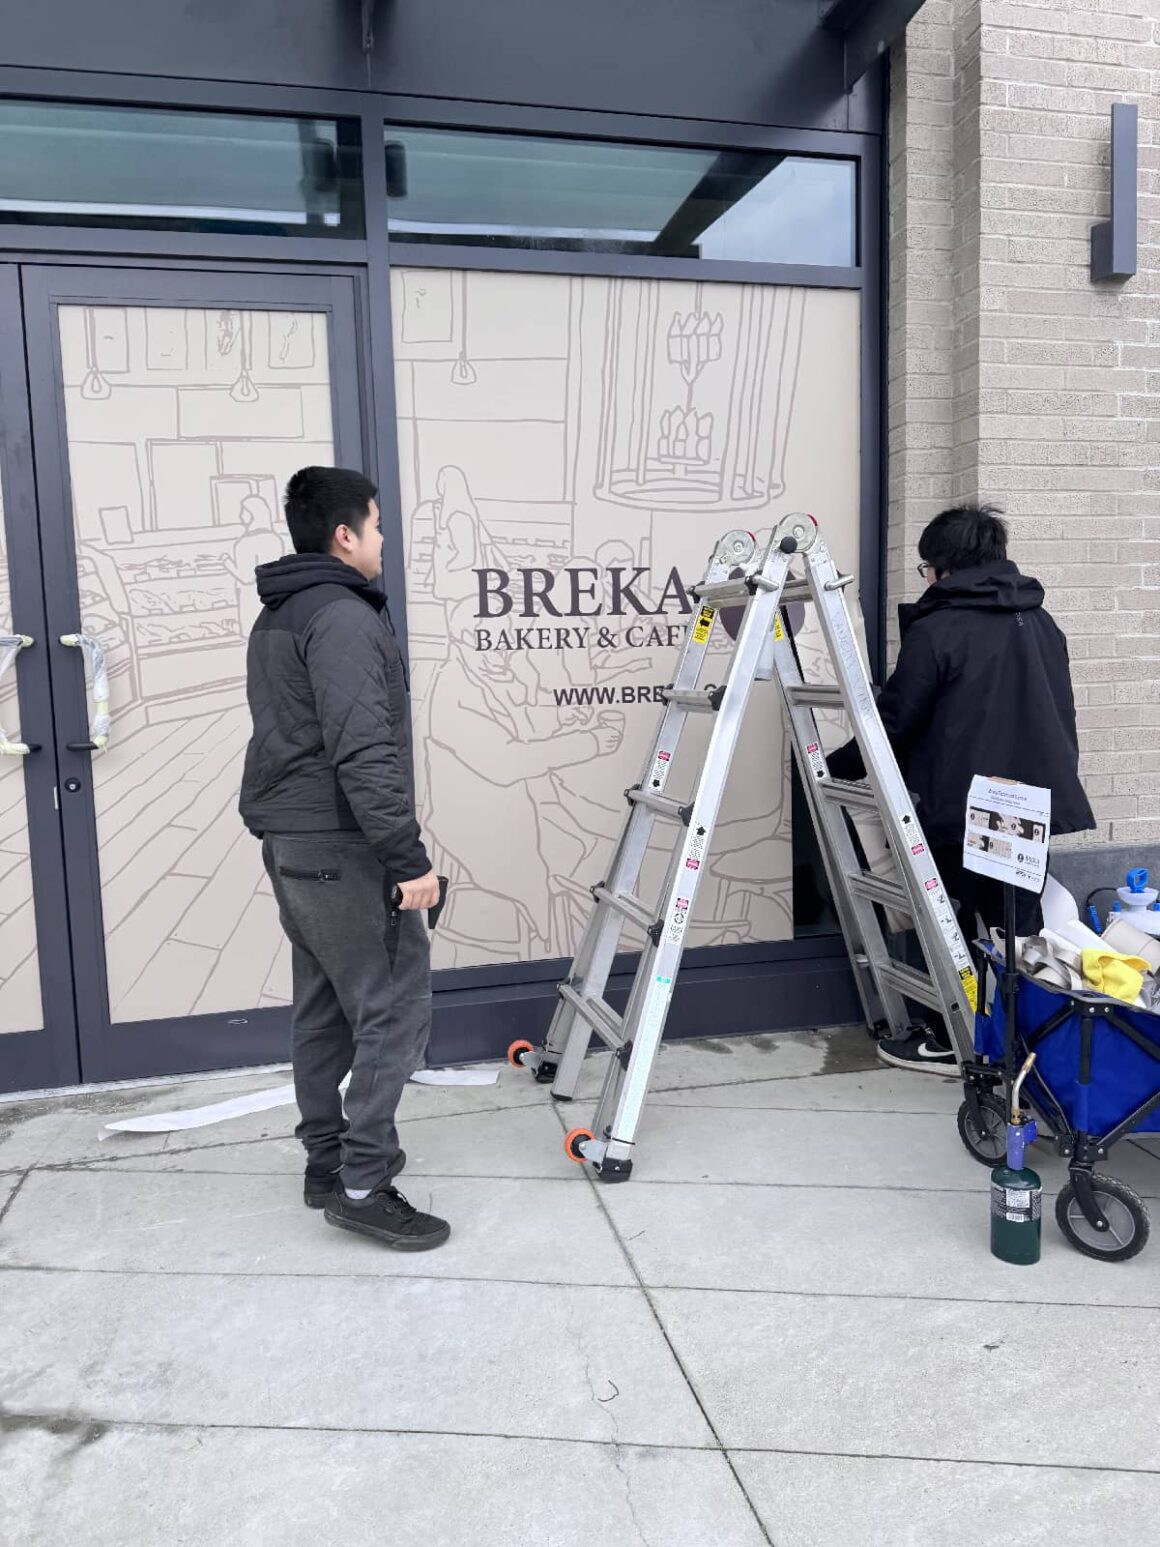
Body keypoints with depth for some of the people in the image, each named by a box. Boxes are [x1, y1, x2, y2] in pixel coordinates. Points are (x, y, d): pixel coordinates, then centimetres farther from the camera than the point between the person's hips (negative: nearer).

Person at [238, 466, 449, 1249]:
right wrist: (408, 858, -22)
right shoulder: (344, 619, -16)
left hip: (290, 841, 10)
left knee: (325, 1005, 16)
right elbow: (364, 755, -24)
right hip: (343, 848, -10)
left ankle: (329, 1159, 25)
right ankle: (363, 1184, 0)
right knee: (395, 1007, -4)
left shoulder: (275, 618, 17)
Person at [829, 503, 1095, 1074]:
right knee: (1019, 925, 14)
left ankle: (950, 1040, 17)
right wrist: (1054, 779, 28)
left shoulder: (937, 629, -11)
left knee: (955, 925, 8)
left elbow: (894, 722, -9)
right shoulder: (1040, 622, 12)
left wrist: (834, 767, 5)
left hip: (961, 809, -6)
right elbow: (1062, 712, 18)